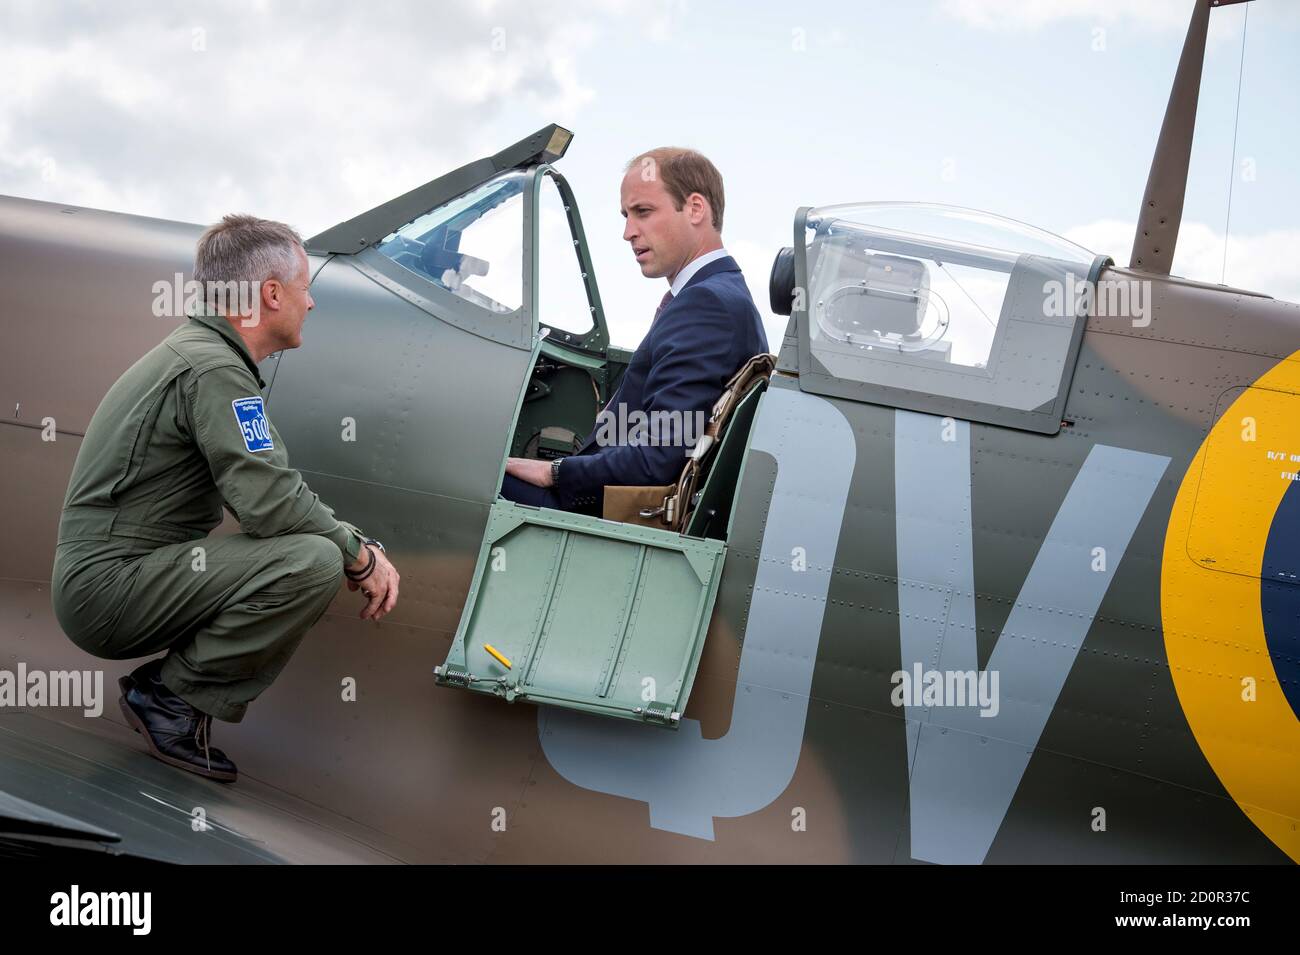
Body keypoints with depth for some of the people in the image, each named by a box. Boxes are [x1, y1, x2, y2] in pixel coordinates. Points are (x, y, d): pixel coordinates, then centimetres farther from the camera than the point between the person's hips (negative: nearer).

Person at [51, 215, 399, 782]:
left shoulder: (198, 352, 15)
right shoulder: (216, 371, -18)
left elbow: (270, 487, 17)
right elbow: (270, 504, -25)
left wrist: (358, 545, 6)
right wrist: (359, 554, -9)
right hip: (112, 586, -10)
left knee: (326, 545, 15)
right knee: (313, 562, -24)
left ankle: (167, 690, 10)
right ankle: (171, 698, -9)